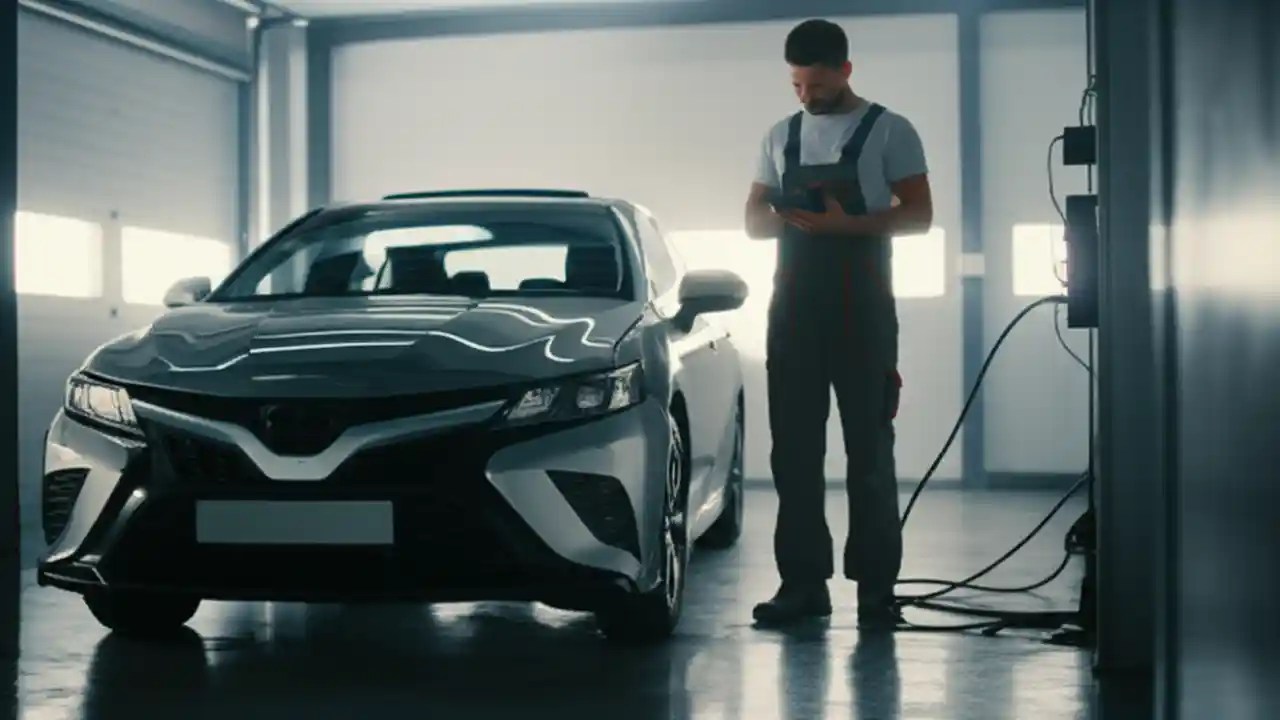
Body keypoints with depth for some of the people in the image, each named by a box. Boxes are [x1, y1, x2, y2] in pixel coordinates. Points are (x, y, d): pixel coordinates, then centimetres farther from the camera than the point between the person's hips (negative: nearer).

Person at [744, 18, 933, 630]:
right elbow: (754, 220, 15)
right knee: (794, 449, 2)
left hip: (862, 309, -4)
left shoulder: (889, 131, 1)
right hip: (793, 308, 4)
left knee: (869, 450, -3)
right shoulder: (780, 136, 15)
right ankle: (803, 582, 7)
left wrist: (848, 224, -19)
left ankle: (876, 587, 0)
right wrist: (789, 218, -9)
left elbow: (918, 214, -4)